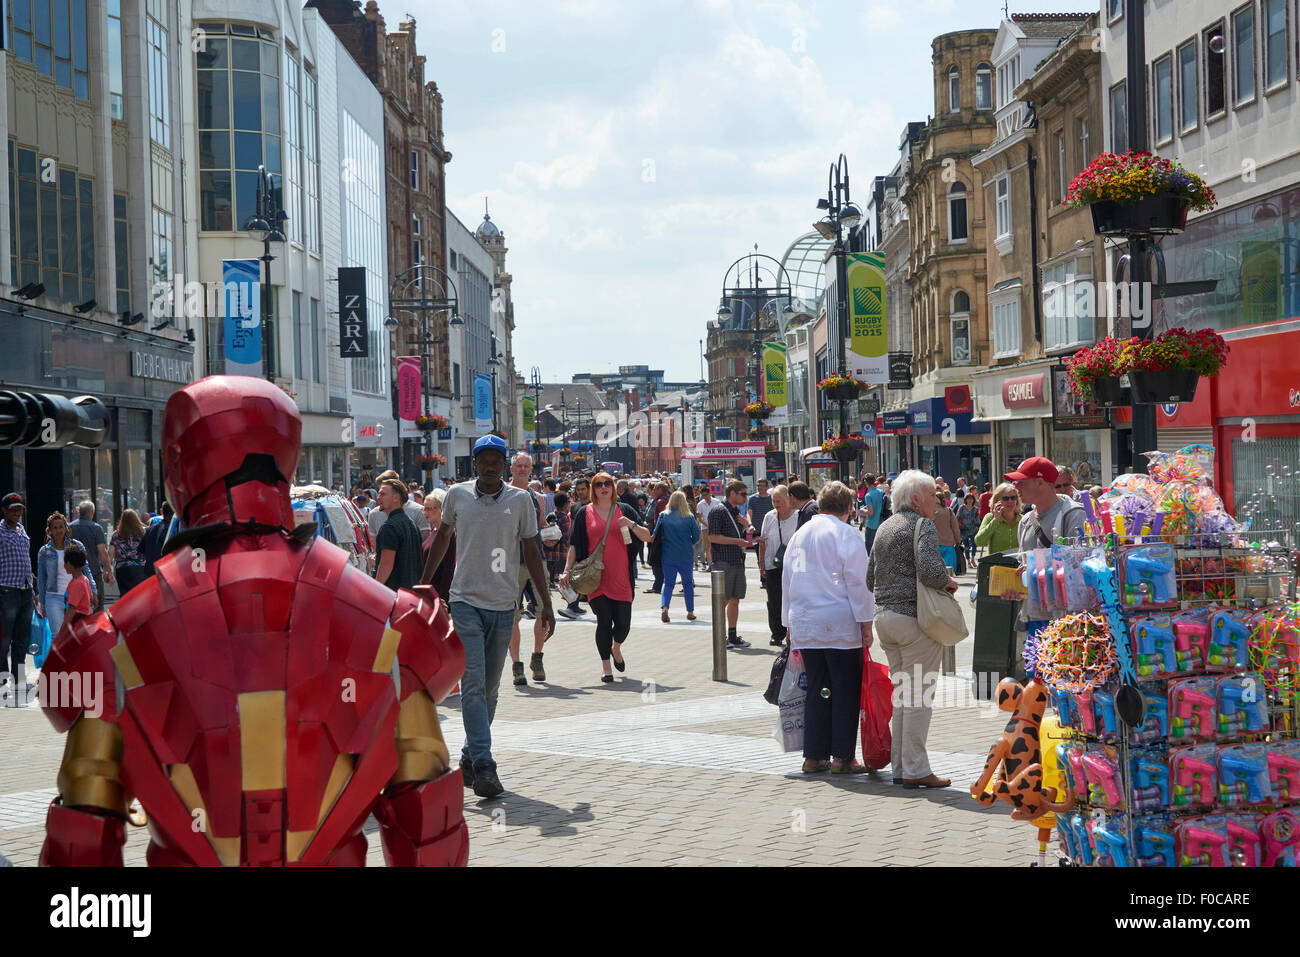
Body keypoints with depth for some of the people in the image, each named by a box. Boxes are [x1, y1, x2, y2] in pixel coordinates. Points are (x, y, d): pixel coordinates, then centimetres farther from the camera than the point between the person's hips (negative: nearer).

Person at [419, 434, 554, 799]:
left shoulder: (520, 500, 2)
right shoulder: (457, 495, 3)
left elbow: (532, 551, 6)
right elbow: (442, 536, 18)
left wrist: (545, 603, 2)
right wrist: (424, 583, 21)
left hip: (503, 605, 2)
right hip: (465, 601, -2)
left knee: (490, 688, 9)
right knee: (473, 683, -12)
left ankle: (470, 758, 23)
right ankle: (483, 766, -17)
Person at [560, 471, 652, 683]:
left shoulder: (625, 510, 8)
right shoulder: (585, 513, 6)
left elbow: (647, 537, 5)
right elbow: (574, 546, 7)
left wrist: (631, 524, -13)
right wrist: (567, 571, -1)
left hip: (621, 578, 1)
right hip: (596, 577, -1)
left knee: (623, 624, 1)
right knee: (604, 621, -7)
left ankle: (616, 647, 34)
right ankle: (605, 666, 6)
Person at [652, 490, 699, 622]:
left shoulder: (663, 516, -3)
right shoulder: (689, 517, -6)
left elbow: (656, 534, 3)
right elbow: (696, 537, -1)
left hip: (668, 555, 1)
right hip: (686, 555, -1)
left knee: (668, 583, 7)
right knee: (688, 583, 13)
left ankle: (664, 607, -16)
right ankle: (690, 612, 19)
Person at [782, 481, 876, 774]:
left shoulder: (799, 534, 15)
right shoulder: (845, 533, -5)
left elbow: (787, 581, 19)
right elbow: (858, 582, -9)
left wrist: (790, 624, 25)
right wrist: (866, 623, -6)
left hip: (804, 625, 6)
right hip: (840, 625, -6)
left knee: (816, 689, 11)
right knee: (846, 690, 0)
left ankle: (814, 756, 11)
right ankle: (842, 757, 0)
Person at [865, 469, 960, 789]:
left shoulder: (884, 527, 16)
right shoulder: (922, 525, -10)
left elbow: (870, 578, 21)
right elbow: (930, 570, -24)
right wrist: (948, 582, -6)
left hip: (884, 616, 8)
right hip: (914, 617, -8)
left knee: (901, 692, 15)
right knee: (919, 695, -4)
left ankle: (900, 765, 18)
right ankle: (915, 770, -2)